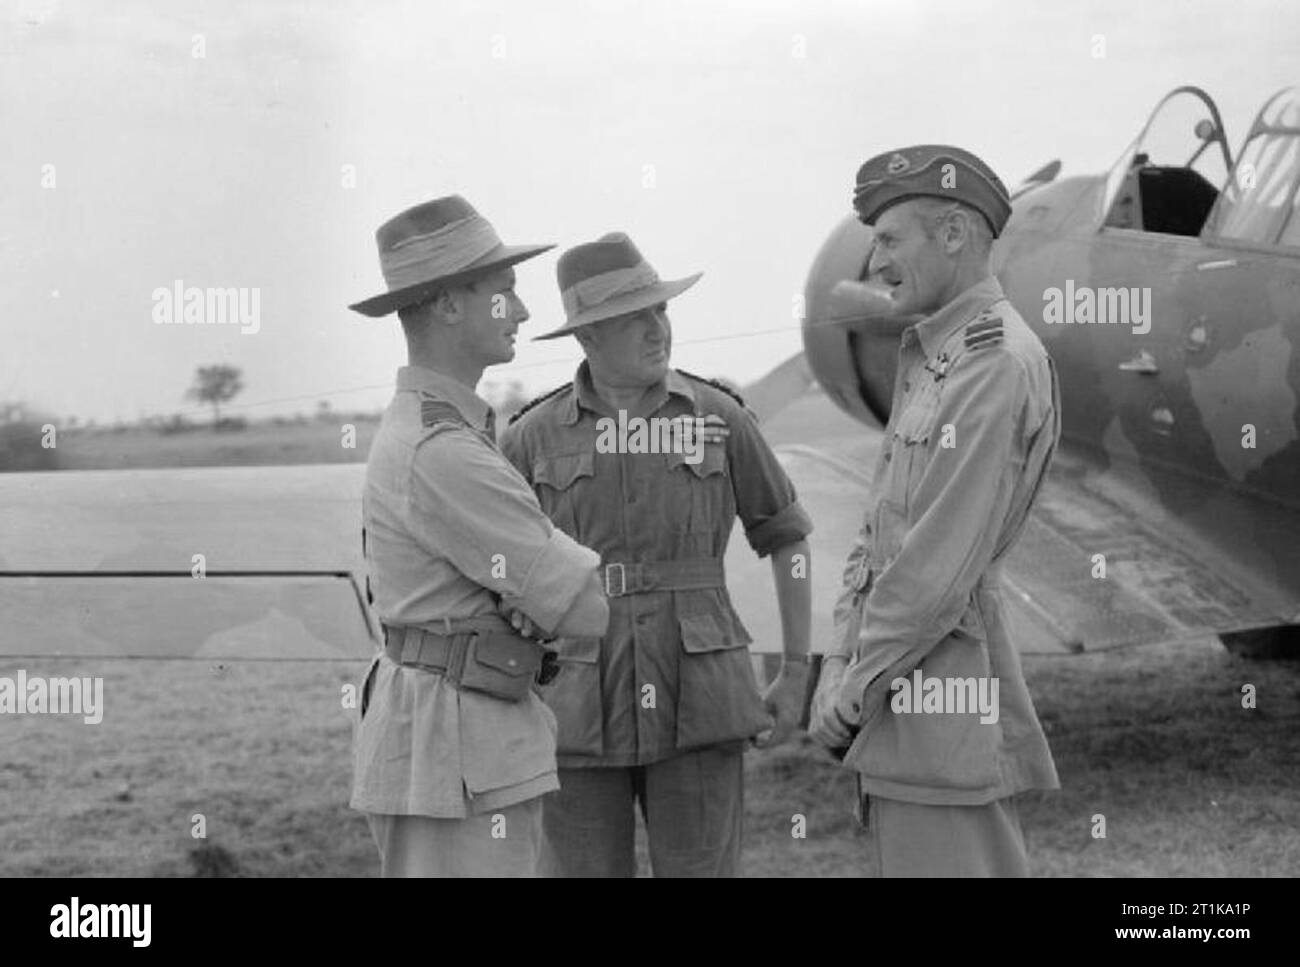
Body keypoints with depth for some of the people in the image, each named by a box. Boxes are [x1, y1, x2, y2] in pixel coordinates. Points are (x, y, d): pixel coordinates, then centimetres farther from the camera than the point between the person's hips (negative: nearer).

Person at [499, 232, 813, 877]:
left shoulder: (719, 417, 2)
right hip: (579, 711, 0)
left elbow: (788, 536, 12)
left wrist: (796, 677, 5)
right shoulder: (533, 438, 2)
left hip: (694, 705, 0)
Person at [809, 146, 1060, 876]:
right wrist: (840, 663, 8)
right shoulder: (933, 363, 19)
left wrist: (858, 683, -12)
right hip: (906, 707, 10)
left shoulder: (1000, 363, -14)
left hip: (944, 688, -10)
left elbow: (945, 558, -19)